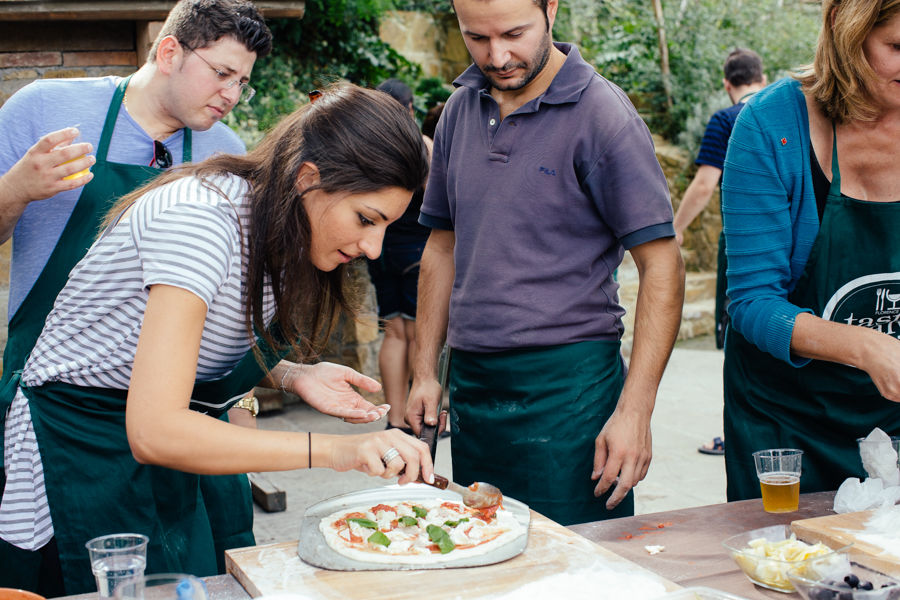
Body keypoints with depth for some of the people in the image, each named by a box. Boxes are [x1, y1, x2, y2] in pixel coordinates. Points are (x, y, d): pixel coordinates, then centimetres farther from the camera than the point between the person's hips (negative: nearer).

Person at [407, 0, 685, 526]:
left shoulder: (602, 114, -10)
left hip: (568, 384, -5)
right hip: (471, 381, 6)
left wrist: (634, 412, -18)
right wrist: (426, 370, 12)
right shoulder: (461, 110, 8)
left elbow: (663, 266, -12)